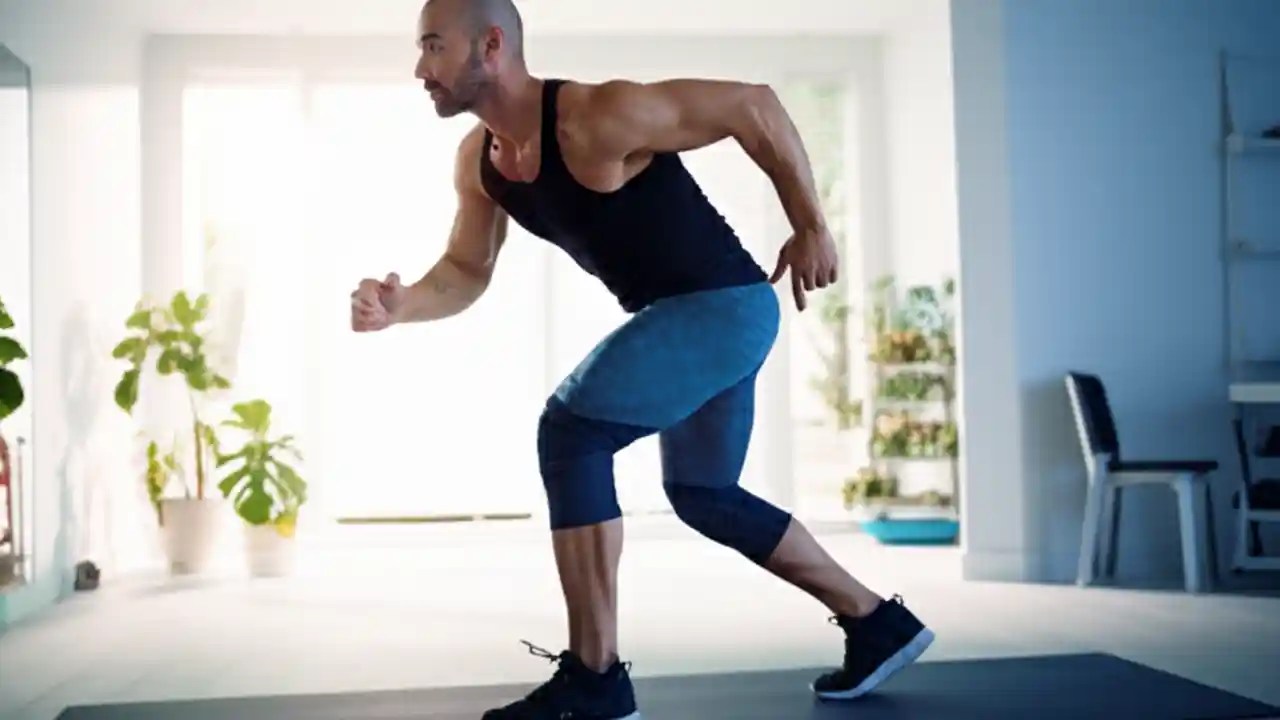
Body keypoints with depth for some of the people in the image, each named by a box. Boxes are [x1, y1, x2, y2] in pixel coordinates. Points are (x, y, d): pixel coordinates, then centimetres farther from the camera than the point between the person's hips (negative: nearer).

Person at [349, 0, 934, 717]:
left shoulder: (601, 118, -24)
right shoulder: (478, 162, 2)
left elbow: (753, 105, -19)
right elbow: (465, 272, 11)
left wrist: (811, 229, -13)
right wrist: (400, 304, -10)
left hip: (726, 305, -10)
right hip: (680, 318, 10)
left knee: (569, 432, -19)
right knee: (702, 496, 19)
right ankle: (880, 624, 31)